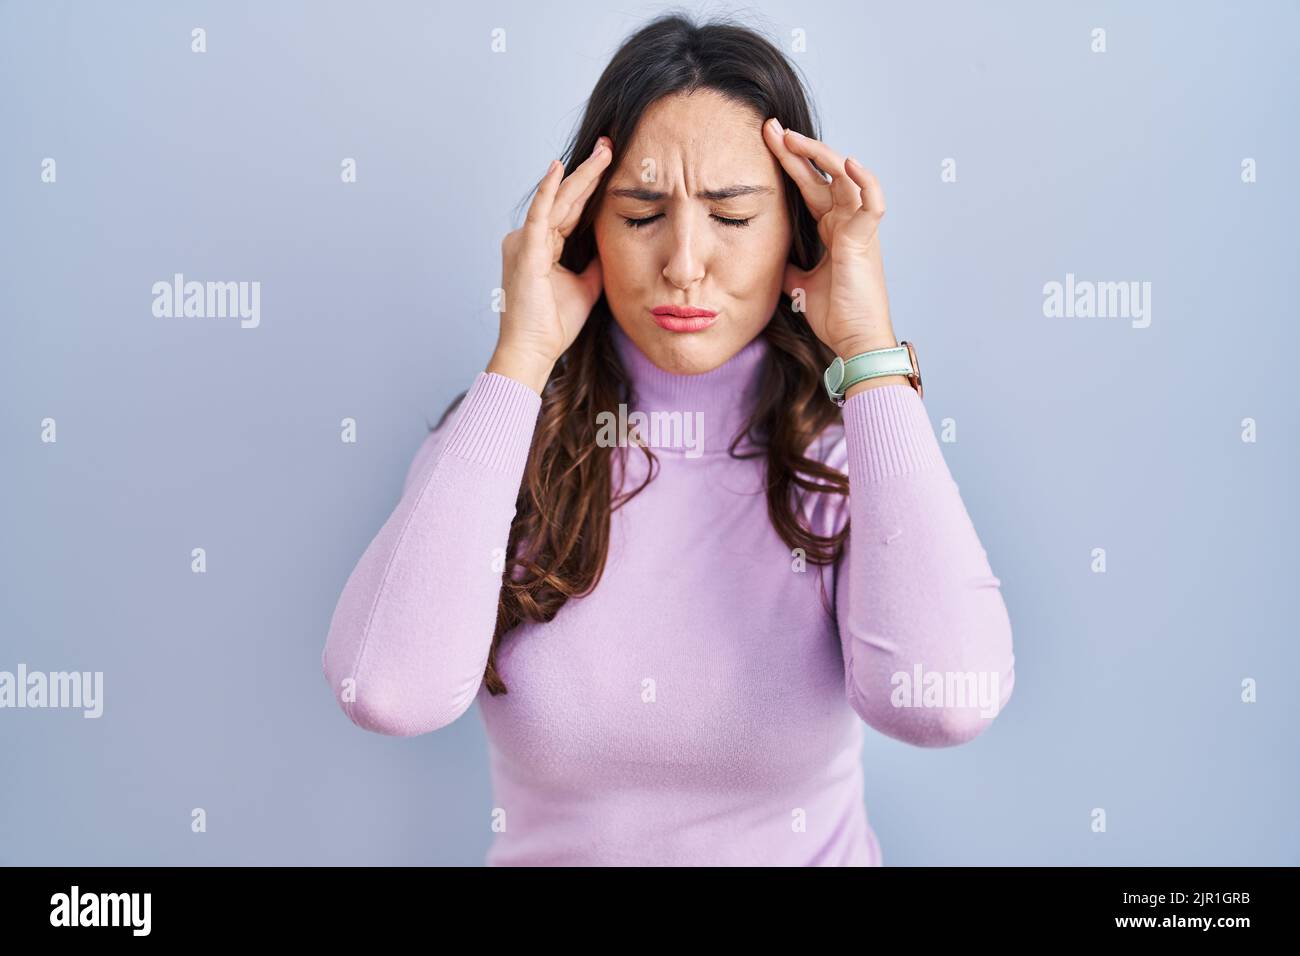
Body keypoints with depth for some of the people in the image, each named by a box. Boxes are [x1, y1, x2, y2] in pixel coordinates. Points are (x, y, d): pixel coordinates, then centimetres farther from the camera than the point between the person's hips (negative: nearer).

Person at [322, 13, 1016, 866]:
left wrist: (871, 351, -20)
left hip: (808, 846, -1)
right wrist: (520, 359, -19)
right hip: (548, 847, 1)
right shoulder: (497, 438, -7)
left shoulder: (847, 451, -8)